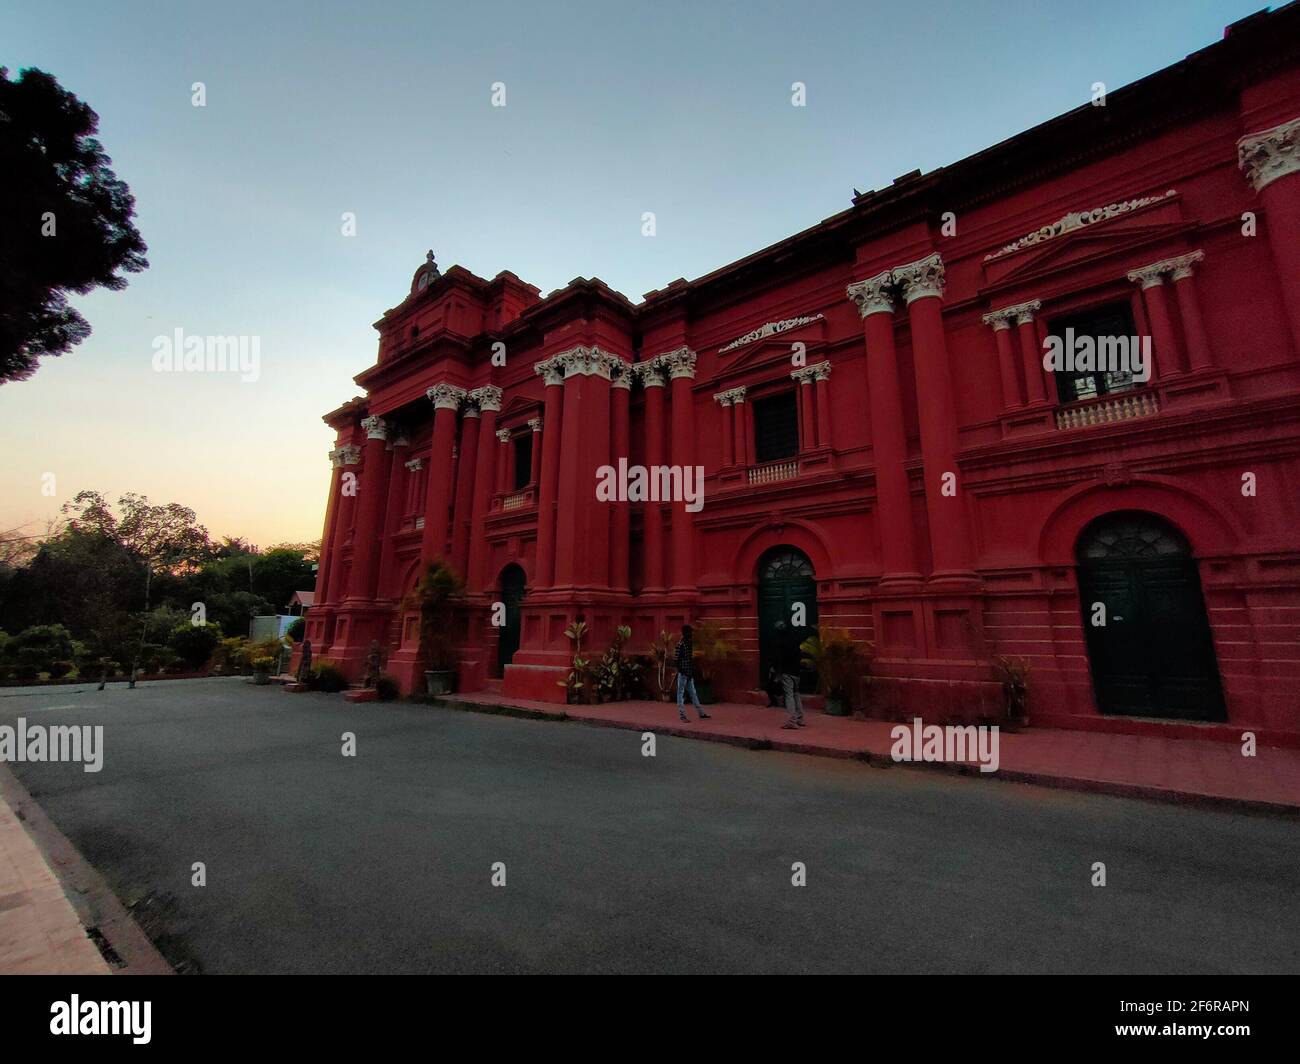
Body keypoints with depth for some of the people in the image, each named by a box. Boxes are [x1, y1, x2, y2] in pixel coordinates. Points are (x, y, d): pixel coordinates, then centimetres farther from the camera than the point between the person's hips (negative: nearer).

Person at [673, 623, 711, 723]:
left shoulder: (690, 643, 11)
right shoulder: (680, 643, -14)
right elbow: (676, 658, -16)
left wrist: (693, 671, 14)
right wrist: (679, 670, -18)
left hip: (689, 673, 8)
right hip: (683, 672, -8)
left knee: (693, 693, 14)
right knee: (681, 693, 1)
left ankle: (701, 714, 20)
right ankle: (682, 715, 6)